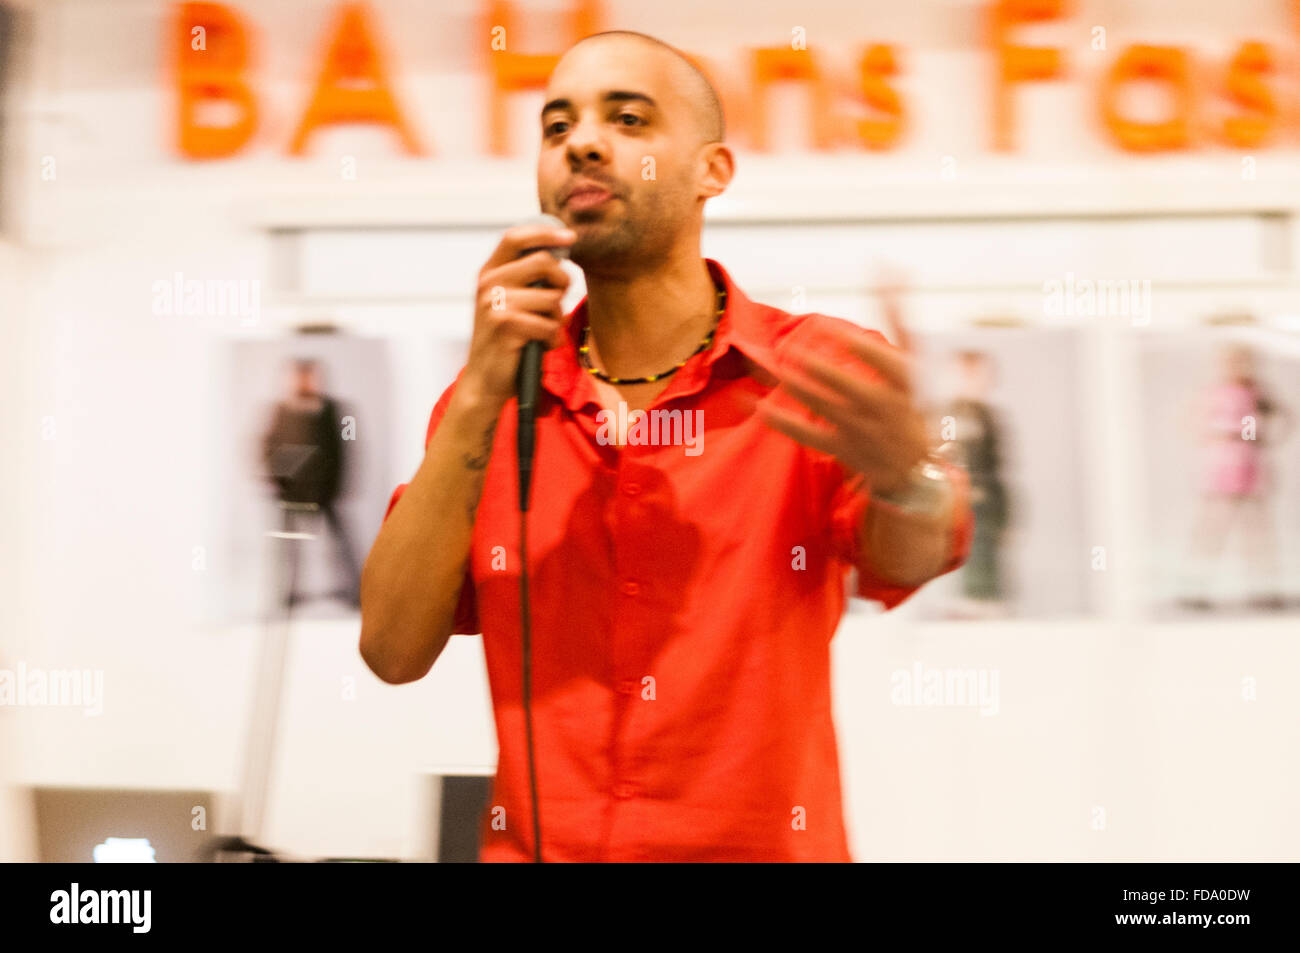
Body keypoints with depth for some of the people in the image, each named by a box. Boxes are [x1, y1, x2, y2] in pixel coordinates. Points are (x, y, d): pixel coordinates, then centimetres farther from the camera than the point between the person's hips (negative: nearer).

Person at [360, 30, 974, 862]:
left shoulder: (814, 374, -8)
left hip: (767, 840, -1)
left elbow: (904, 561, -23)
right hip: (533, 842, 2)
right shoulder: (486, 400, 0)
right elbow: (393, 650, -8)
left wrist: (904, 474, -45)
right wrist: (481, 399, -17)